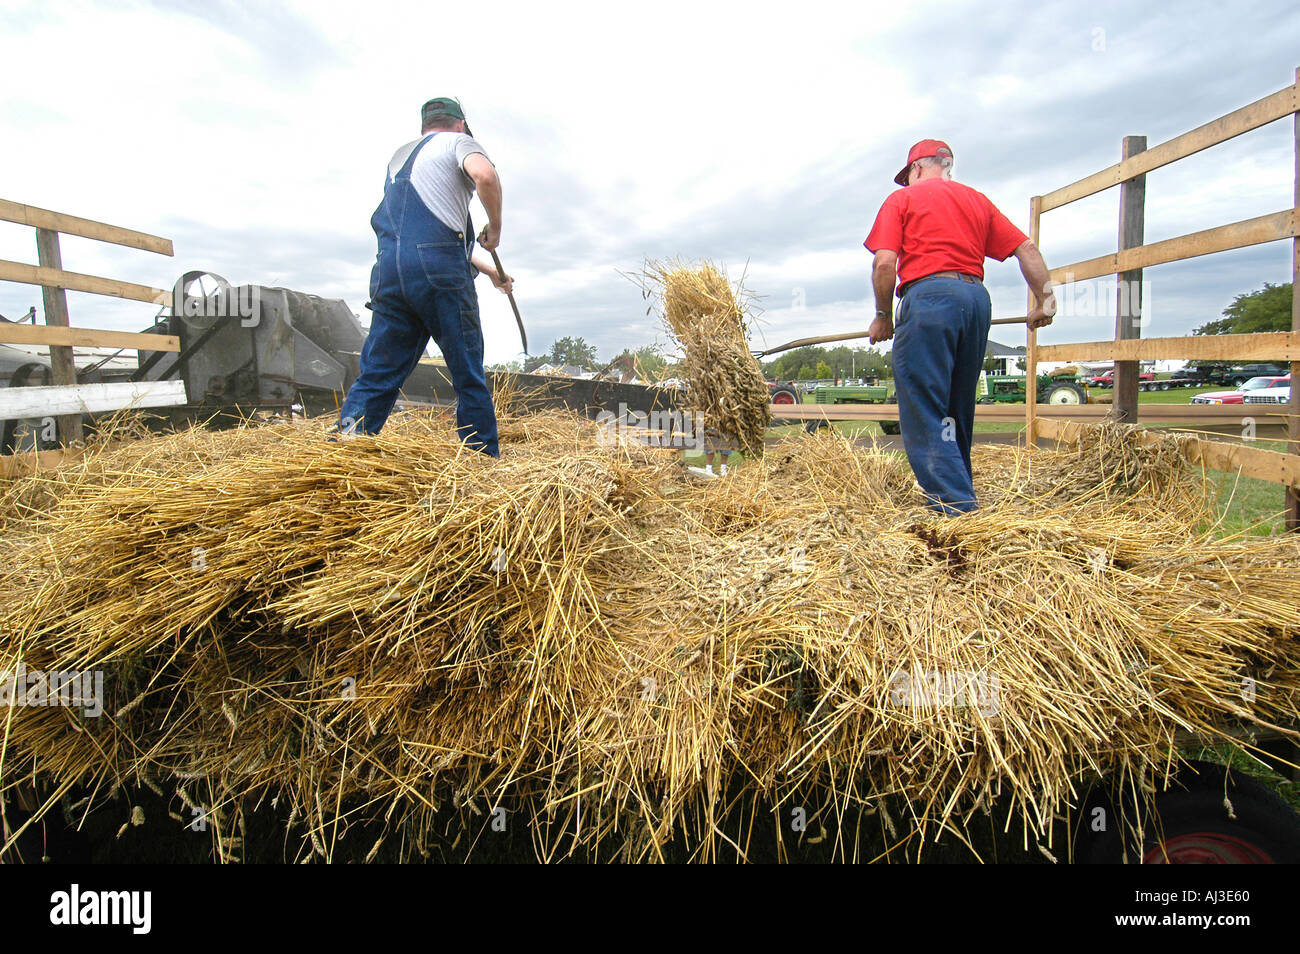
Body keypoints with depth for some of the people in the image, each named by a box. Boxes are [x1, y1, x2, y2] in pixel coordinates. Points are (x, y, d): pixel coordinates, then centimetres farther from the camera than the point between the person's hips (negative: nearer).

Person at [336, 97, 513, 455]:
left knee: (377, 374, 6)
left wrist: (487, 270, 37)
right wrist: (495, 227, 3)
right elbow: (485, 175, -14)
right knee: (469, 377, 2)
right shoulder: (459, 142, 12)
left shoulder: (399, 155, 33)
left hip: (389, 270, 6)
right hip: (440, 272, -5)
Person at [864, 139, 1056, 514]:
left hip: (928, 296, -6)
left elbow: (884, 263, -3)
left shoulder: (902, 198, 10)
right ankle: (961, 493, 24)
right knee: (957, 410, 16)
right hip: (976, 298, 6)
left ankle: (955, 507, -12)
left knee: (923, 413, -6)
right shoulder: (978, 200, 23)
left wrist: (883, 316, 6)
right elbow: (1026, 248, 17)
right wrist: (1044, 300, 22)